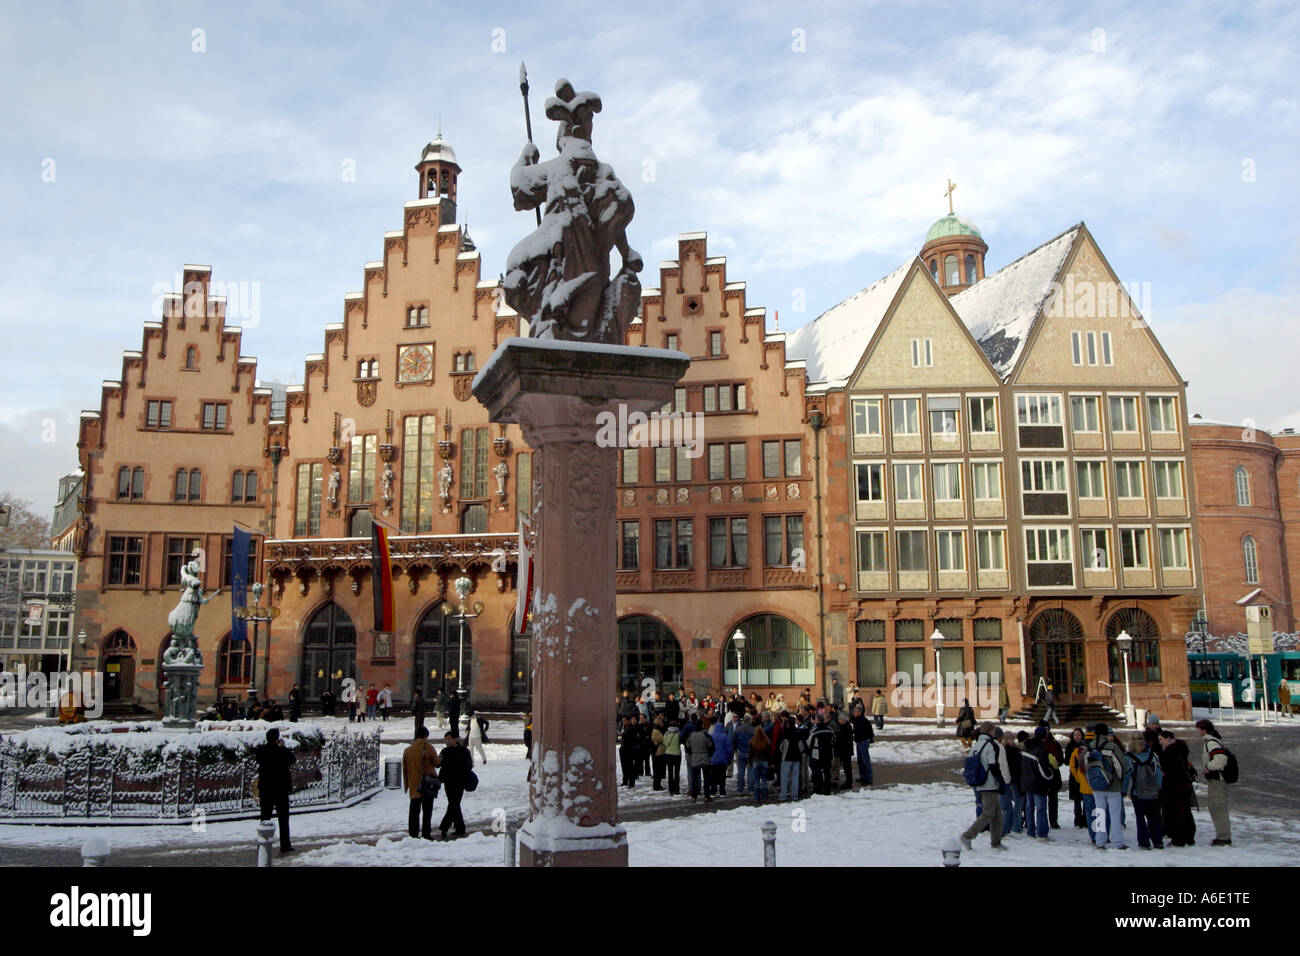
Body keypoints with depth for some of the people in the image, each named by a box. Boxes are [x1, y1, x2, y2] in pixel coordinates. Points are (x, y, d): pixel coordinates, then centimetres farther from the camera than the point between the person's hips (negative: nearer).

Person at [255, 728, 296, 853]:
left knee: (265, 817, 11)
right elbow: (292, 759, 1)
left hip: (265, 788, 3)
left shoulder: (261, 750, -8)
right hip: (281, 789, -3)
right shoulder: (282, 751, -15)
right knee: (283, 818, 7)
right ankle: (285, 845, 8)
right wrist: (283, 746, 9)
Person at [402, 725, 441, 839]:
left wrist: (406, 784, 17)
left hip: (414, 786, 3)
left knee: (414, 810, 11)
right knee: (427, 810, 3)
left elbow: (404, 768, 8)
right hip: (428, 785, -3)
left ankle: (413, 833, 12)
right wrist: (440, 758, 20)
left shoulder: (407, 750, 3)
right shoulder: (428, 748, -10)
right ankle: (426, 833, 1)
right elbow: (436, 762, -3)